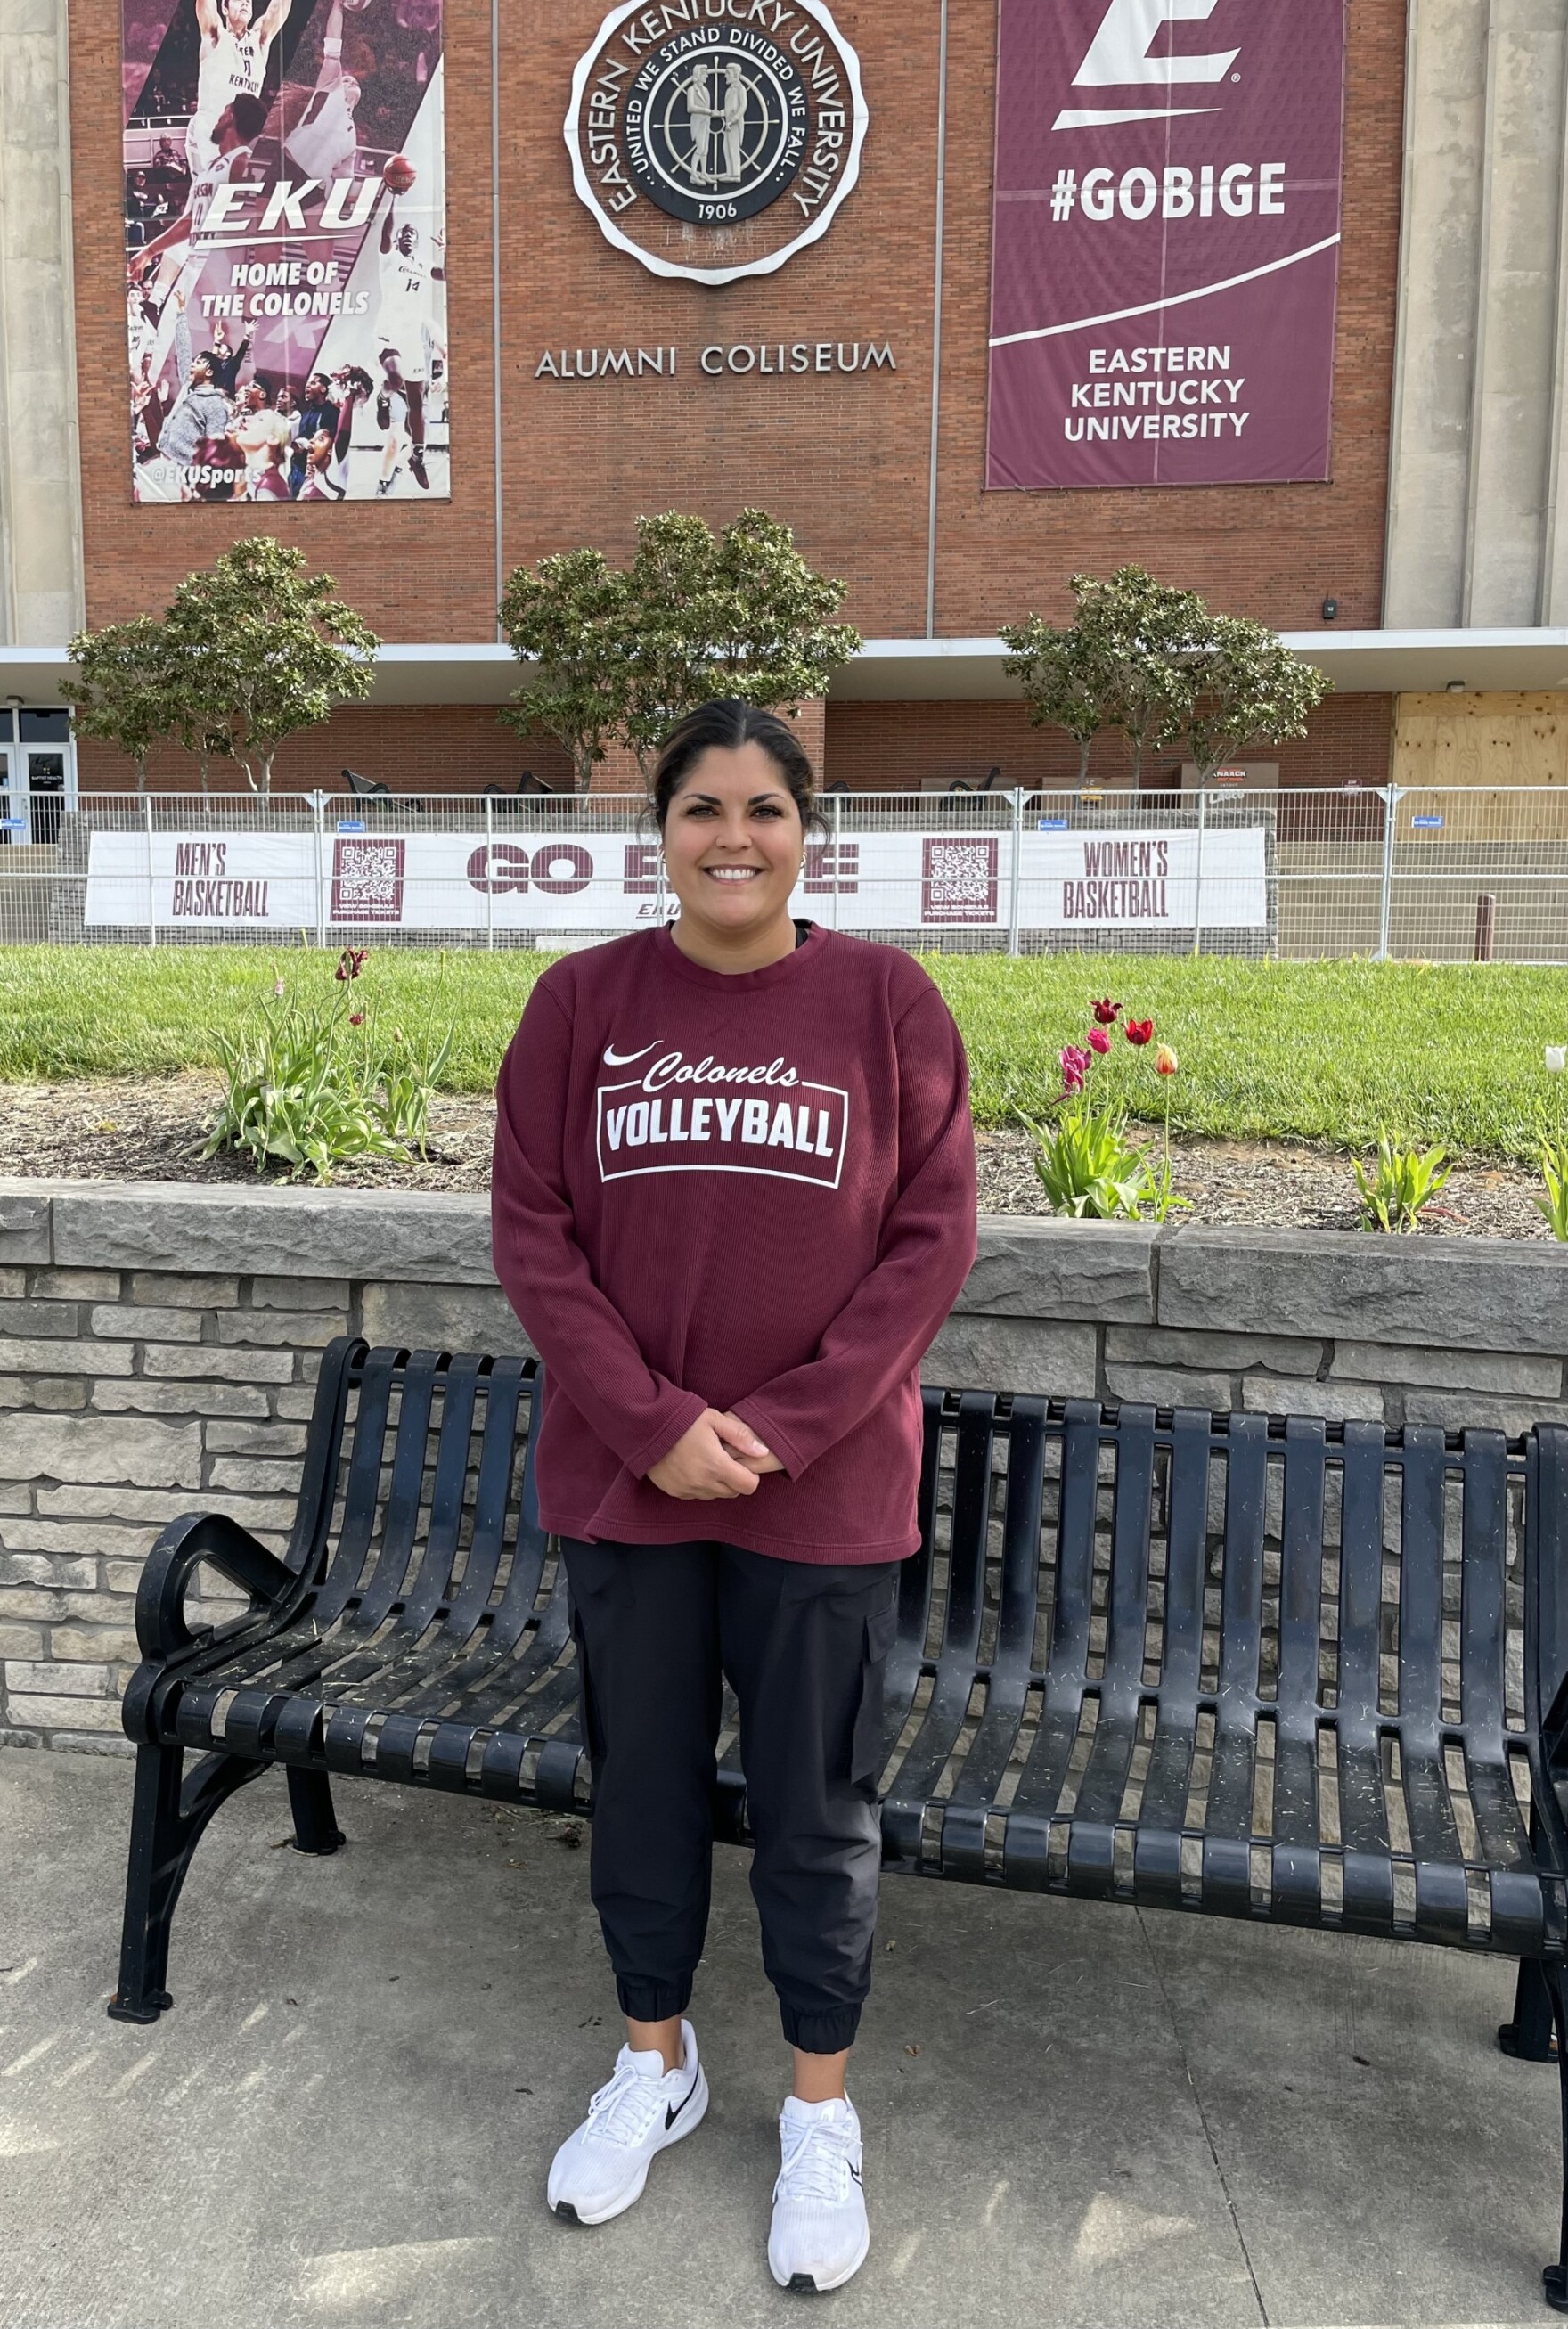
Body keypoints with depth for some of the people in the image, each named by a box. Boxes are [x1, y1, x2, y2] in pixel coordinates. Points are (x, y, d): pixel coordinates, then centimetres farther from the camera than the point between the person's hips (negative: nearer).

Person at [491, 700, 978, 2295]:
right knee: (641, 1783, 17)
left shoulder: (886, 1000, -4)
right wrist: (655, 1424, -12)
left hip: (825, 1491, -1)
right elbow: (531, 1231, -3)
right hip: (624, 1484, 2)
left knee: (818, 1807, 12)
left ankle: (821, 2115, 35)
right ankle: (655, 2062, 42)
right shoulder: (582, 1000, -1)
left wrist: (785, 1426, -13)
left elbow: (931, 1236, -6)